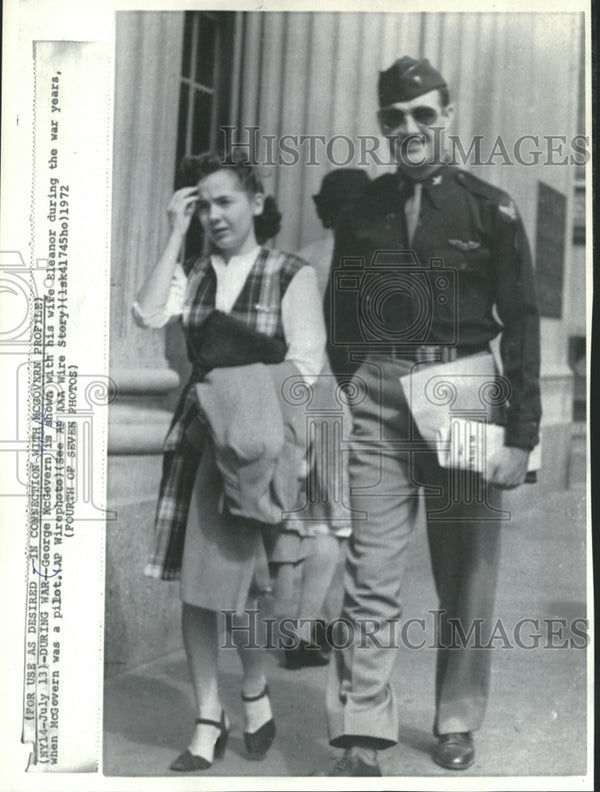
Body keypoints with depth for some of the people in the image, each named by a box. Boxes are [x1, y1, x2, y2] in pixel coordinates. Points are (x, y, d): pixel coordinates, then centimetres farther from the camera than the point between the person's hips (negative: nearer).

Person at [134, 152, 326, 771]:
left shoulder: (292, 276, 0)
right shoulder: (193, 274, 10)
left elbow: (305, 367, -4)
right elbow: (148, 316, -8)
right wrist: (175, 235, -4)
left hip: (258, 441, -4)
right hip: (197, 435, 4)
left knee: (238, 580, -3)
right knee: (194, 585, 4)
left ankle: (254, 692, 26)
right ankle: (208, 722, 17)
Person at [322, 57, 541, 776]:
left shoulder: (490, 210, 2)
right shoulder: (362, 213, 8)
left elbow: (521, 324, -2)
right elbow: (338, 321, 12)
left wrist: (522, 434, -8)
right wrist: (346, 395, 2)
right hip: (381, 402, 1)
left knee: (467, 578, 9)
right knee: (371, 577, -2)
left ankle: (457, 726, 25)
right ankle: (362, 738, 6)